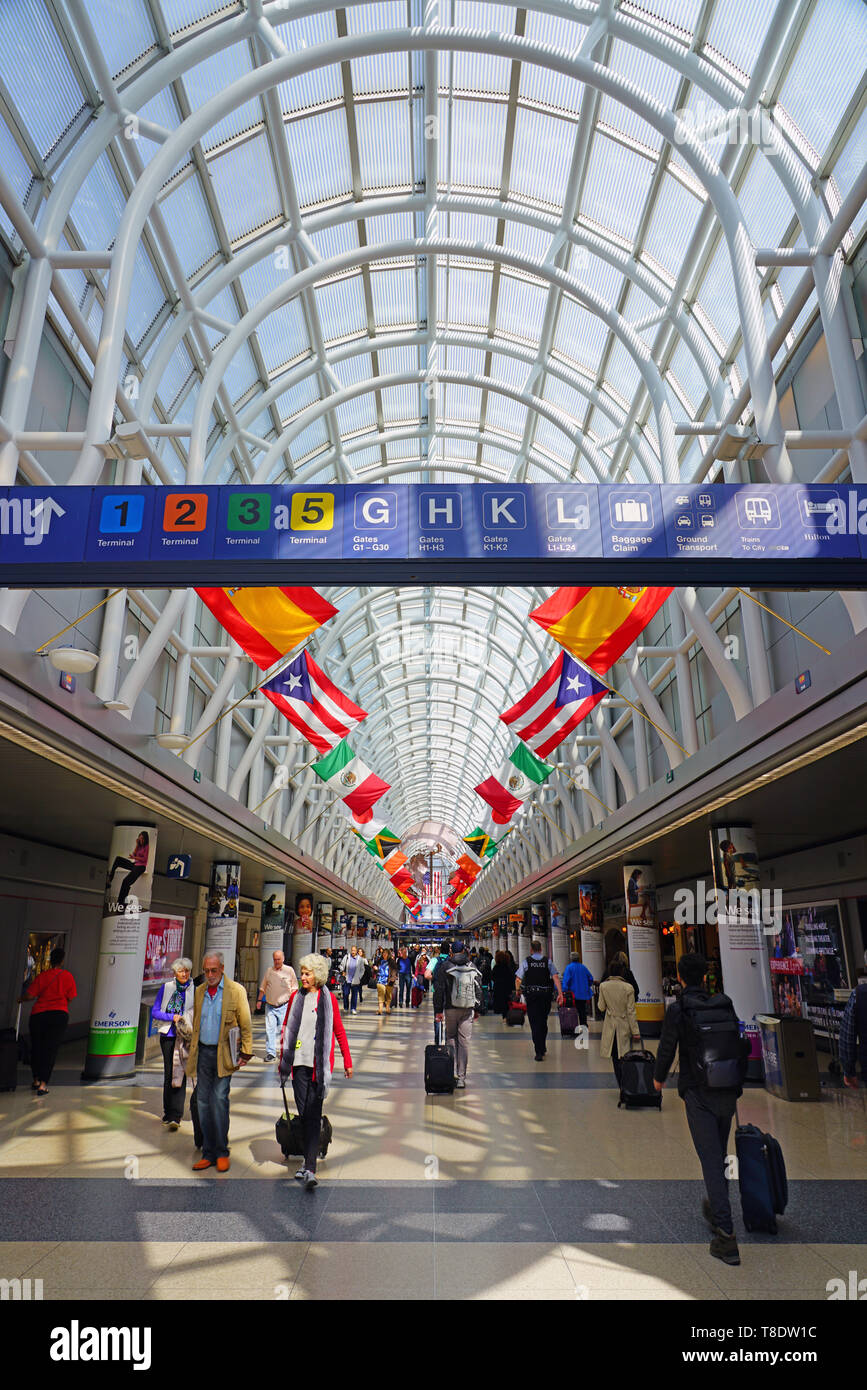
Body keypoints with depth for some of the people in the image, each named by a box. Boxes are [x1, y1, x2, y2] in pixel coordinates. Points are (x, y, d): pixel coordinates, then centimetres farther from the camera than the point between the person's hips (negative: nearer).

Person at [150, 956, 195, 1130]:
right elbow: (154, 1012, 3)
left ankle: (175, 1116, -7)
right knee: (168, 1073, 11)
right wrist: (173, 1017, -11)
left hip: (185, 1037, -2)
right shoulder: (166, 988, 4)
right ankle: (169, 1112, 26)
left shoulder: (195, 990, -1)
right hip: (168, 1035, 2)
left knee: (179, 1074, -9)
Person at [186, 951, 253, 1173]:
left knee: (219, 1099, -9)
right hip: (203, 1053, 5)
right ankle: (208, 1153, 17)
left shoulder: (236, 990, -6)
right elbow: (195, 1024, 18)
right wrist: (192, 1050, 12)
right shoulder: (199, 992, 10)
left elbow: (246, 1025, -3)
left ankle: (221, 1153, 6)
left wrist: (245, 1053, -6)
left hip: (224, 1054, -5)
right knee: (203, 1102, 6)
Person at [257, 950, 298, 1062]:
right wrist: (259, 1000, 11)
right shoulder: (269, 970, 8)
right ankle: (270, 1052, 4)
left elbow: (294, 988, 7)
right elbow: (263, 987, 17)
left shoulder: (289, 970, 2)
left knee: (283, 1029, -3)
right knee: (269, 1029, -4)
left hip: (284, 1006, -2)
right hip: (270, 1006, 2)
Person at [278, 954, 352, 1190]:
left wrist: (347, 1061, 6)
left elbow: (339, 1031, 5)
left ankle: (310, 1169, -6)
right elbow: (287, 1028, 15)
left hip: (319, 1063, -3)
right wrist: (282, 1059, 15)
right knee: (303, 1113, 8)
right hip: (299, 1061, 3)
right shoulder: (296, 997, 7)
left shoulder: (328, 999, -1)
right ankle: (308, 1159, 26)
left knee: (313, 1115, -6)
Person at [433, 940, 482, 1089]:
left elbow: (438, 991, -4)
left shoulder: (444, 968, -4)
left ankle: (452, 1072, 7)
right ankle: (461, 1077, 5)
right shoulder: (473, 968, 4)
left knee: (451, 1039, 13)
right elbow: (478, 990, 8)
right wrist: (477, 1009, 15)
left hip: (450, 1009, -1)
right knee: (464, 1041, 4)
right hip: (468, 1010, 2)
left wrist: (438, 1010, 2)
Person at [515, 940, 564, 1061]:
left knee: (535, 1023, 0)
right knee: (543, 1022, 18)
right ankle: (543, 1048, 30)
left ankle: (539, 1052, -5)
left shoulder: (526, 961, -2)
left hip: (531, 994, -2)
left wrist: (518, 990, 14)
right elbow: (555, 977, -7)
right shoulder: (547, 961, 2)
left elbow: (518, 979, -4)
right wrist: (560, 993, -8)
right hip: (546, 994, 2)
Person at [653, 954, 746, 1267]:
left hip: (698, 1094, -5)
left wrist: (659, 1077, 15)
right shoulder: (725, 1005, -1)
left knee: (711, 1161, -1)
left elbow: (666, 1049, -5)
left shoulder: (677, 1011, -13)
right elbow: (741, 1043, 9)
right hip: (728, 1092, 5)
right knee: (720, 1155, 21)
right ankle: (715, 1211, 37)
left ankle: (726, 1235, -4)